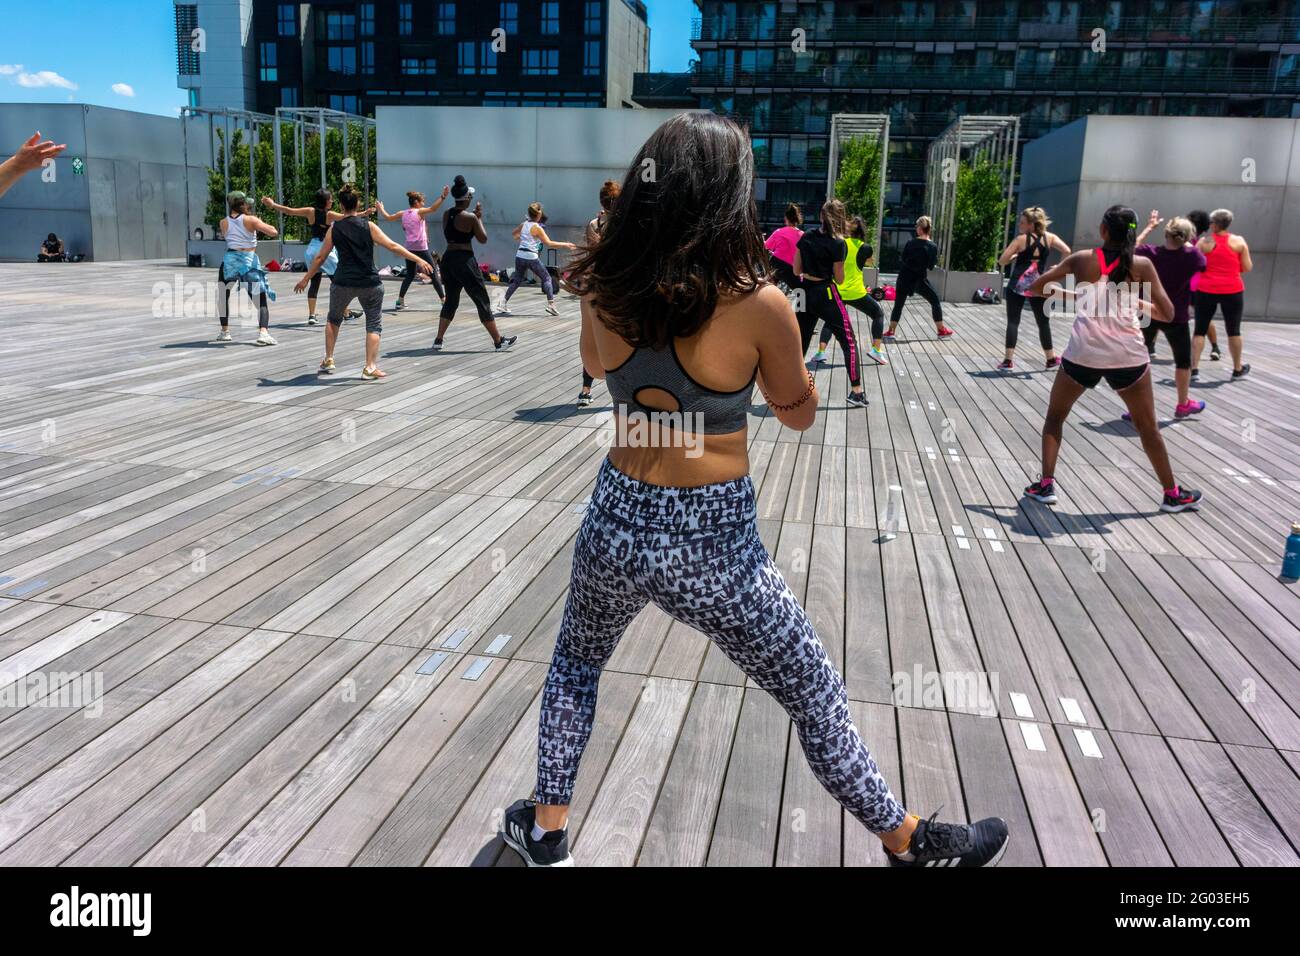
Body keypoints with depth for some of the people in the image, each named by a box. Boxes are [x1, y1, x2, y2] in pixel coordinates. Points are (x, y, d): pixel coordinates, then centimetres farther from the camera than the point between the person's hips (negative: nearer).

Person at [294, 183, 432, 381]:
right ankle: (370, 368, 1)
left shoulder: (334, 228, 3)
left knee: (333, 319, 25)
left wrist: (306, 279, 18)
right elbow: (393, 247, -6)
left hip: (343, 282, 2)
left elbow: (320, 257, 8)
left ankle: (328, 360, 25)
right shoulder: (369, 226, -2)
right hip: (370, 283, -2)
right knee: (374, 324, 10)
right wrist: (418, 260, -3)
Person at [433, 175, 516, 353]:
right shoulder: (470, 217, -13)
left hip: (448, 259, 7)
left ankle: (438, 340, 14)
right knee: (482, 301, 2)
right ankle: (499, 341, 9)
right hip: (464, 261, -7)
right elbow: (483, 239, -4)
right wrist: (479, 218, 6)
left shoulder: (446, 214, 7)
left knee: (451, 301, 18)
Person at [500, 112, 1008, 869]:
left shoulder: (603, 285, -5)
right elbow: (800, 413, -1)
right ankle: (907, 842, 36)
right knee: (818, 700, 17)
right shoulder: (757, 301, -17)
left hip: (616, 523, 4)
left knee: (575, 663, 32)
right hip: (712, 544, -3)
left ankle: (545, 832, 42)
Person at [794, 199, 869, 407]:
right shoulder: (838, 244, -13)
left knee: (800, 342, 16)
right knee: (849, 343, 4)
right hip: (826, 295, -5)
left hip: (806, 293, 5)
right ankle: (856, 392, 2)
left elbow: (796, 270, 8)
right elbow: (839, 279, -6)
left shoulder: (806, 237, 2)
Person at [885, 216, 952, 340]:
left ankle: (890, 332, 2)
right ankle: (941, 330, 17)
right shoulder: (932, 247, -8)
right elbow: (931, 265, -5)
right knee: (935, 301, 14)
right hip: (919, 280, -2)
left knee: (898, 305, 10)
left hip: (904, 278, 2)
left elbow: (903, 259, 3)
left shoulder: (910, 243, -4)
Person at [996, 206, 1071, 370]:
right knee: (1044, 323, 14)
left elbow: (1002, 261, -8)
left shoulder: (1020, 239, -5)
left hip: (1017, 286, -3)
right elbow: (1067, 251, -6)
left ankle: (1008, 360, -6)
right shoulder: (1050, 238, 3)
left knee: (1013, 322, 1)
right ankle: (1051, 359, 23)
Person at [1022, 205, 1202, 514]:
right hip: (1127, 355, 1)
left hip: (1083, 353, 0)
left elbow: (1035, 287, 11)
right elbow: (1167, 313, 3)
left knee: (1054, 417, 20)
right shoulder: (1142, 265, 3)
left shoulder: (1082, 259, 4)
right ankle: (1173, 494, 27)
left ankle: (1045, 485, 11)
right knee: (1148, 428, 16)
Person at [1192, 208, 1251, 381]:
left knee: (1200, 330, 6)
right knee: (1233, 331, 11)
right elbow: (1247, 268, 0)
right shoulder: (1238, 241, -1)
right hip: (1232, 291, 1)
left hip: (1206, 291, -1)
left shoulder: (1204, 241, -3)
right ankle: (1238, 369, 21)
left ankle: (1194, 368, 0)